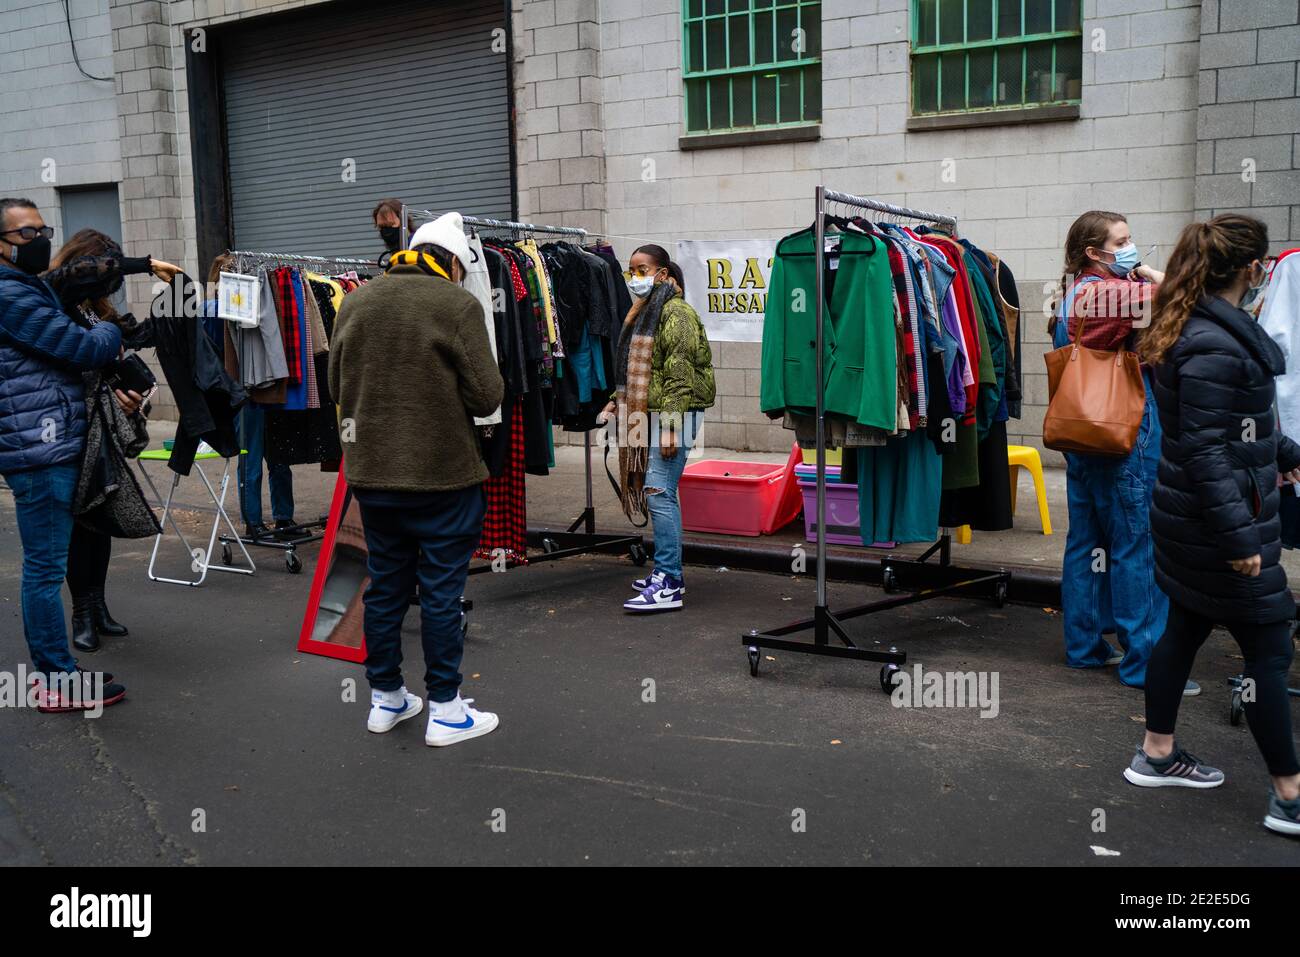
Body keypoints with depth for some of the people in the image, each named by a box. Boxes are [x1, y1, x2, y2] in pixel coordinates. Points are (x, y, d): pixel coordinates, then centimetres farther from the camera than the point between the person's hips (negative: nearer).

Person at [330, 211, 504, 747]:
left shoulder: (357, 301, 6)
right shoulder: (457, 305, -10)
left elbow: (337, 383, 12)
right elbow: (486, 395, -13)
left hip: (371, 472, 5)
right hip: (443, 475, -5)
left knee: (385, 586, 15)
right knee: (441, 592, 4)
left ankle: (385, 700, 26)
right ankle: (445, 711, 11)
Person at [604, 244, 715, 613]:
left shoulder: (675, 313, -12)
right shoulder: (643, 312, 18)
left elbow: (679, 374, -19)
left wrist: (670, 426, -23)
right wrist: (618, 400, 17)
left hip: (672, 416, -10)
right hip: (646, 414, 10)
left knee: (659, 493, -13)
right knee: (660, 494, 12)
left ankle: (668, 585, -10)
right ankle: (669, 572, 20)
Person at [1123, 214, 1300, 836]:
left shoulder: (1209, 326, 8)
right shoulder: (1215, 346, -23)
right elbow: (1203, 449, -26)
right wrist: (1238, 535, -25)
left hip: (1189, 517, 10)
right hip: (1216, 517, -10)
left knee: (1185, 629, 18)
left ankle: (1157, 755, 31)